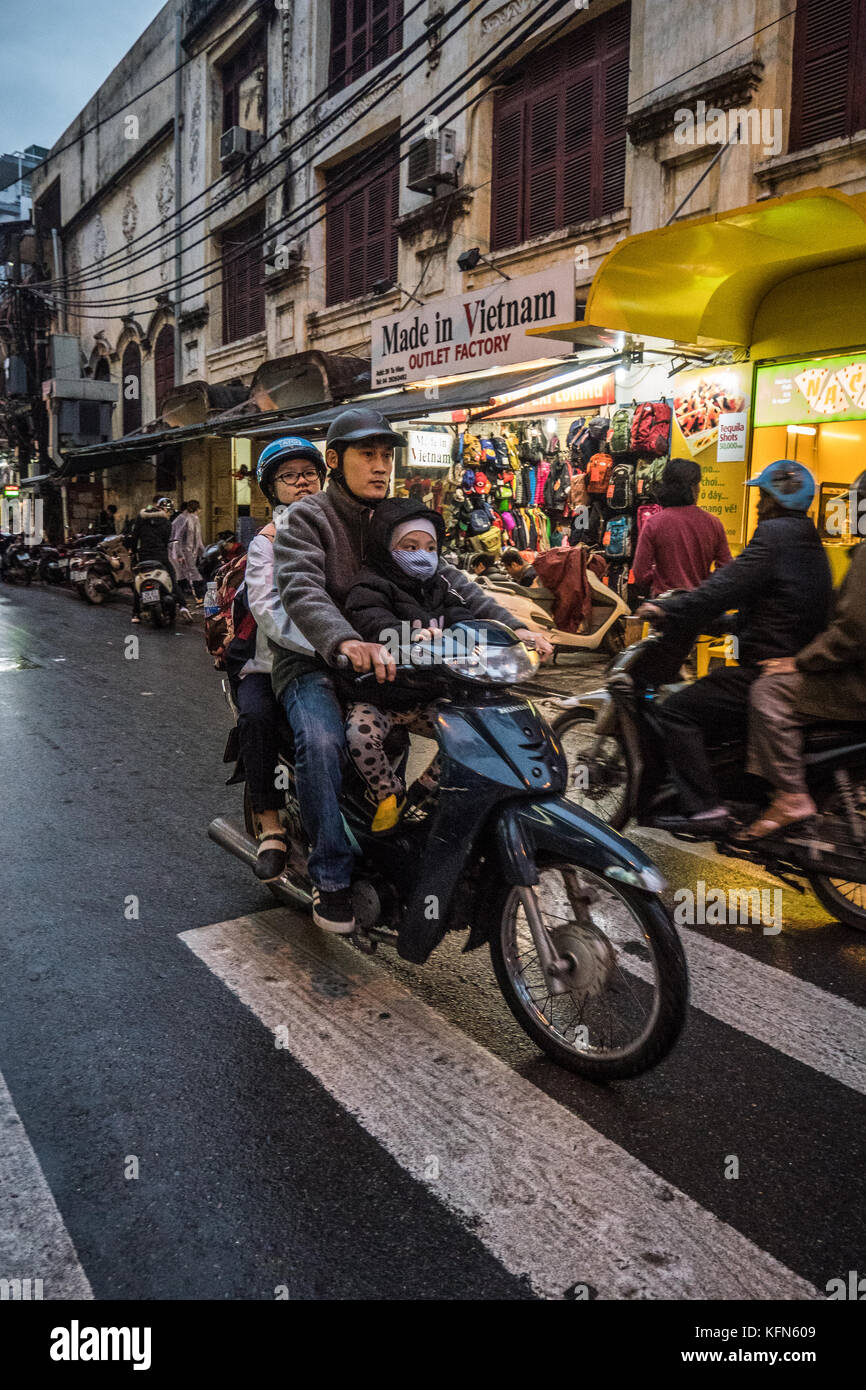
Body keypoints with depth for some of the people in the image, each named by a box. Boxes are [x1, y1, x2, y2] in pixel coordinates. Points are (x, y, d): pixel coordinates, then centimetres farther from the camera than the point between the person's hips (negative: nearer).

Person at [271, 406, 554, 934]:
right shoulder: (307, 519, -5)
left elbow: (449, 580, 3)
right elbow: (302, 591, -24)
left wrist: (511, 628, -13)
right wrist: (346, 642, -45)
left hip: (385, 657, 5)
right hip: (314, 662, -5)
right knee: (321, 741, -34)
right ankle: (332, 877, -17)